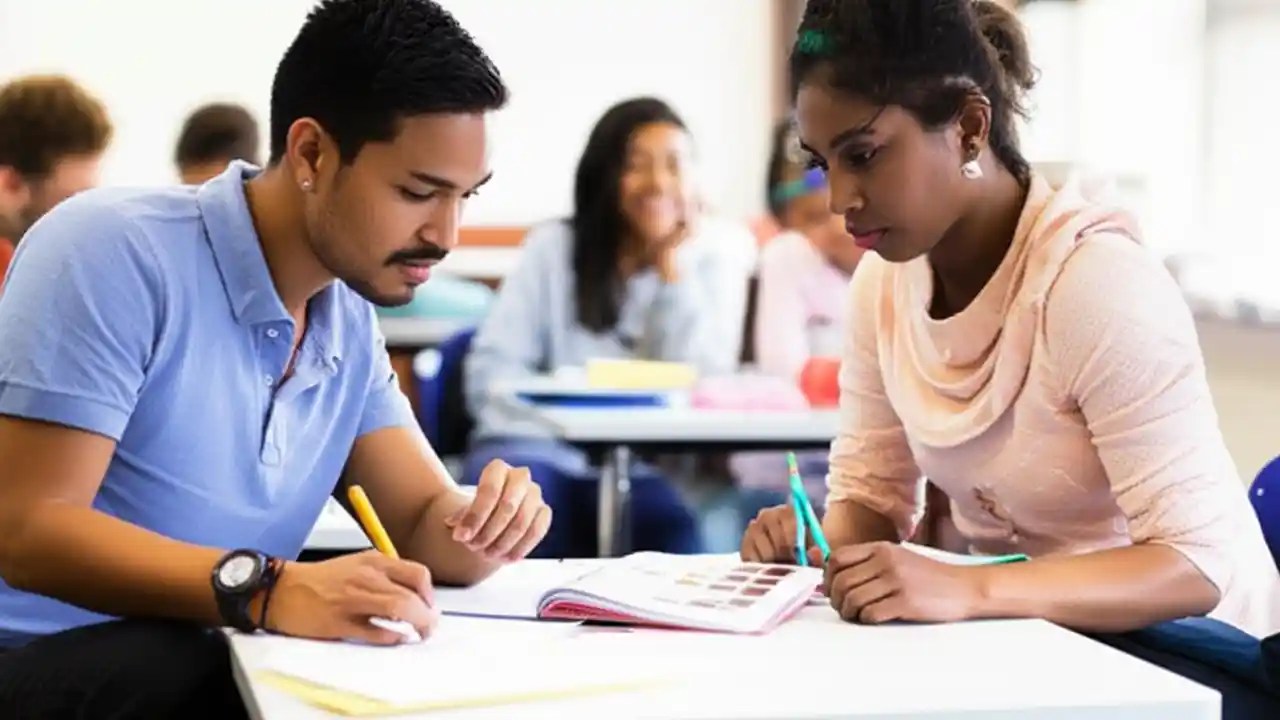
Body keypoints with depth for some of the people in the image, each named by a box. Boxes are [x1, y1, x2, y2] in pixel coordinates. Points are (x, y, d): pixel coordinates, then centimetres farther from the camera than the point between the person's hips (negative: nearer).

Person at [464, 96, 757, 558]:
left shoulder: (716, 250, 6)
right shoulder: (554, 245, 8)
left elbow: (699, 387, -5)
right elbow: (493, 368, 0)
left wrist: (674, 266, -7)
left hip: (653, 466, 0)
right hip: (546, 445, 1)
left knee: (690, 531, -33)